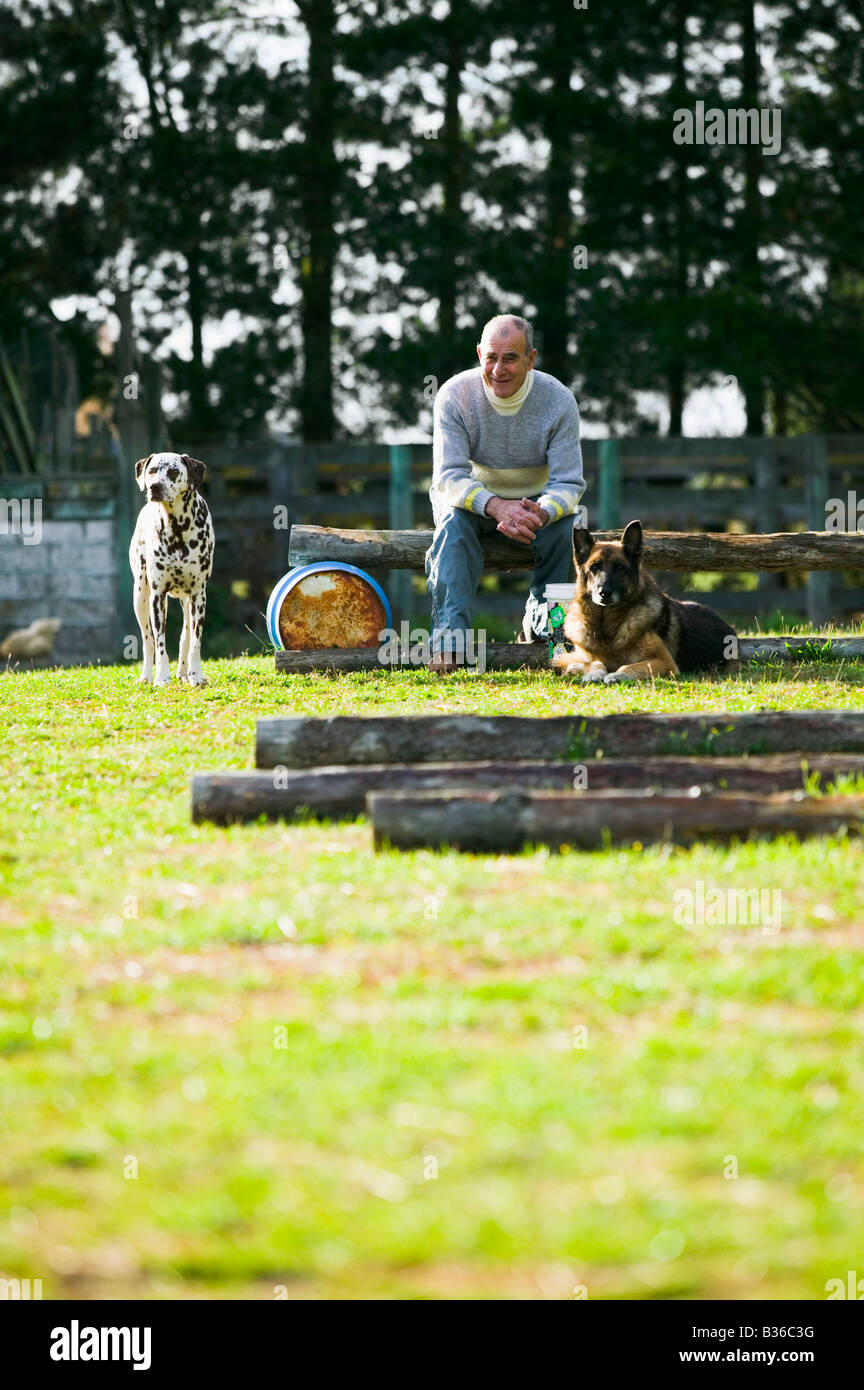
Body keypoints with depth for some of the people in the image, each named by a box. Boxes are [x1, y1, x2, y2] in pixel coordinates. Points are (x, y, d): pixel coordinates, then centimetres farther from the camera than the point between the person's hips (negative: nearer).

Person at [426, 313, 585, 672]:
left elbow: (568, 482, -20)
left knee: (565, 526, -30)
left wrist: (540, 513, -44)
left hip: (537, 502, 1)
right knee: (453, 521, -34)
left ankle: (541, 626, -9)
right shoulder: (454, 396, -21)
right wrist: (496, 507, -45)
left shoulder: (559, 400, -19)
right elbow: (449, 477, -25)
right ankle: (449, 636, -39)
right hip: (473, 496, -1)